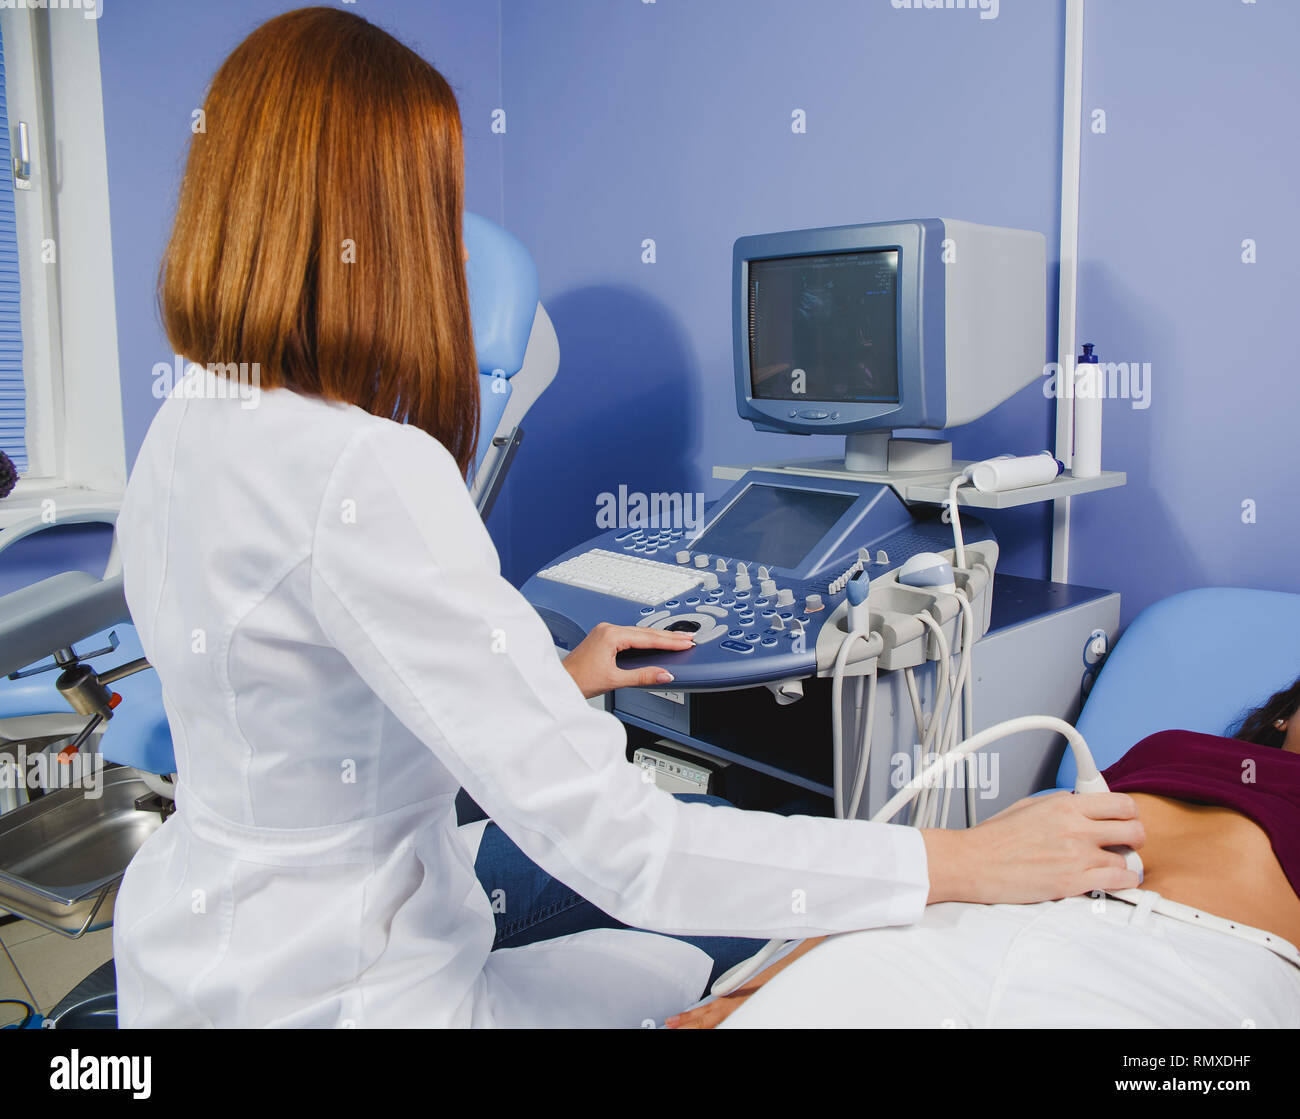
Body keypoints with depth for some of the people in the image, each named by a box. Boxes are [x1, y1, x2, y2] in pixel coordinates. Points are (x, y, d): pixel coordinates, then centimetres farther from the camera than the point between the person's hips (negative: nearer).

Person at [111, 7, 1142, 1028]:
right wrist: (969, 862, -23)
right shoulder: (365, 475, -31)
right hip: (335, 1002, -8)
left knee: (681, 962, 19)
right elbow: (616, 845, -31)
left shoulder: (186, 434, 1)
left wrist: (546, 678, 19)